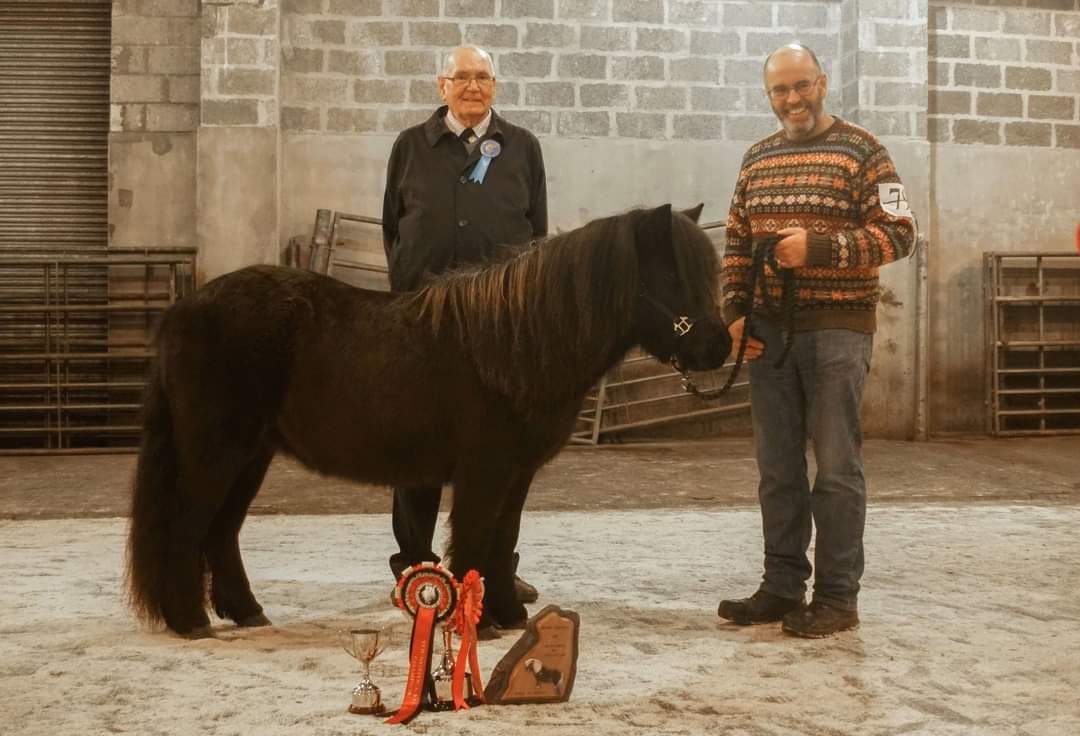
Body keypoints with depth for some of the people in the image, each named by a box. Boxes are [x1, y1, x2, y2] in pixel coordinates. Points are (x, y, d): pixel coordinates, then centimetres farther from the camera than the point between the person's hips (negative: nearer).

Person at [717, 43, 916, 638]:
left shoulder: (860, 151, -2)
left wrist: (817, 247, -19)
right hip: (768, 331, 5)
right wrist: (734, 313, 4)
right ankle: (782, 586, 19)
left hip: (836, 327, -5)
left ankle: (838, 596, 6)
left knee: (835, 465, -3)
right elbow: (736, 243, 16)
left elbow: (898, 234, -9)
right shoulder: (757, 159, 14)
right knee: (776, 465, 9)